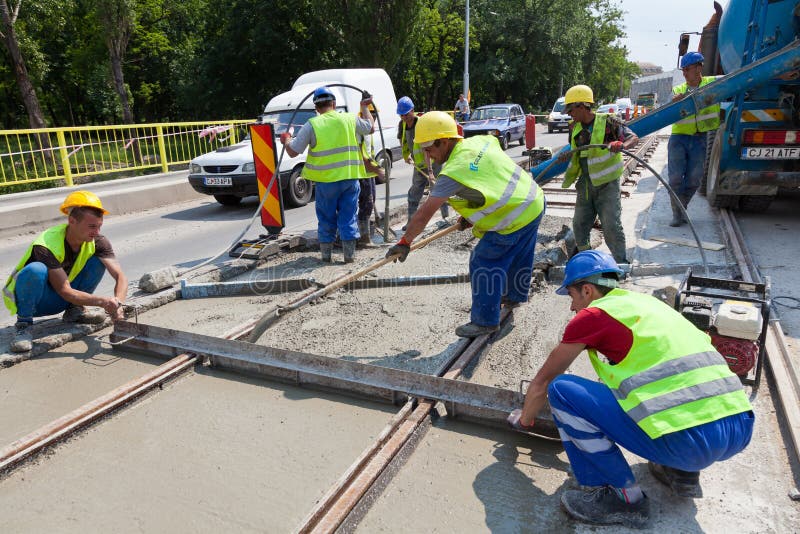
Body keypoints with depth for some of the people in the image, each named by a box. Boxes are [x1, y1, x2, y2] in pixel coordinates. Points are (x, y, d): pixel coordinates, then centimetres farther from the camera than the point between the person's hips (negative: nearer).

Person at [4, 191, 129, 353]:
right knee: (36, 270, -37)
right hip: (25, 299, -5)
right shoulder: (45, 246, -30)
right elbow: (65, 292, -31)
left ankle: (74, 310, 1)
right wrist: (102, 301, -42)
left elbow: (120, 276, -20)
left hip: (59, 301, 5)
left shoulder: (97, 242, -16)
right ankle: (23, 325, -16)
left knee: (99, 261, -12)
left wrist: (117, 305, -37)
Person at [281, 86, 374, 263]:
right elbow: (370, 127, 21)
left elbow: (293, 151, -3)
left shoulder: (312, 125, -6)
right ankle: (349, 254, 10)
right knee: (349, 216, 9)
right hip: (350, 177, 1)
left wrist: (286, 140, 19)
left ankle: (326, 254, 22)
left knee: (326, 218, 13)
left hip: (326, 179, -1)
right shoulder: (350, 119, 1)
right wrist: (365, 106, 36)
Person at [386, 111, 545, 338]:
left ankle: (485, 321, 12)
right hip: (534, 201, 9)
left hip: (515, 218, -9)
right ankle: (515, 295, 51)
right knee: (519, 257, 28)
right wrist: (471, 215, 15)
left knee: (484, 264, 0)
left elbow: (425, 213, -21)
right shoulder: (480, 141, 1)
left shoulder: (454, 171, -23)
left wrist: (404, 242, -14)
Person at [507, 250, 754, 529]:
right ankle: (683, 474, 22)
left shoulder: (592, 315, 0)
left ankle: (625, 499, 5)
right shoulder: (646, 302, 21)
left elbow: (543, 380, 13)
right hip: (741, 429, 8)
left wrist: (524, 420, 32)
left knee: (561, 390, -2)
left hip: (689, 440, -8)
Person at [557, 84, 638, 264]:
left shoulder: (608, 121, -12)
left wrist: (622, 145, -37)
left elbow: (634, 137, -16)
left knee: (611, 226, -8)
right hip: (585, 183, 6)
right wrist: (567, 156, -1)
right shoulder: (575, 128, 6)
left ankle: (621, 262, 6)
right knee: (579, 224, 10)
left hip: (607, 184, -6)